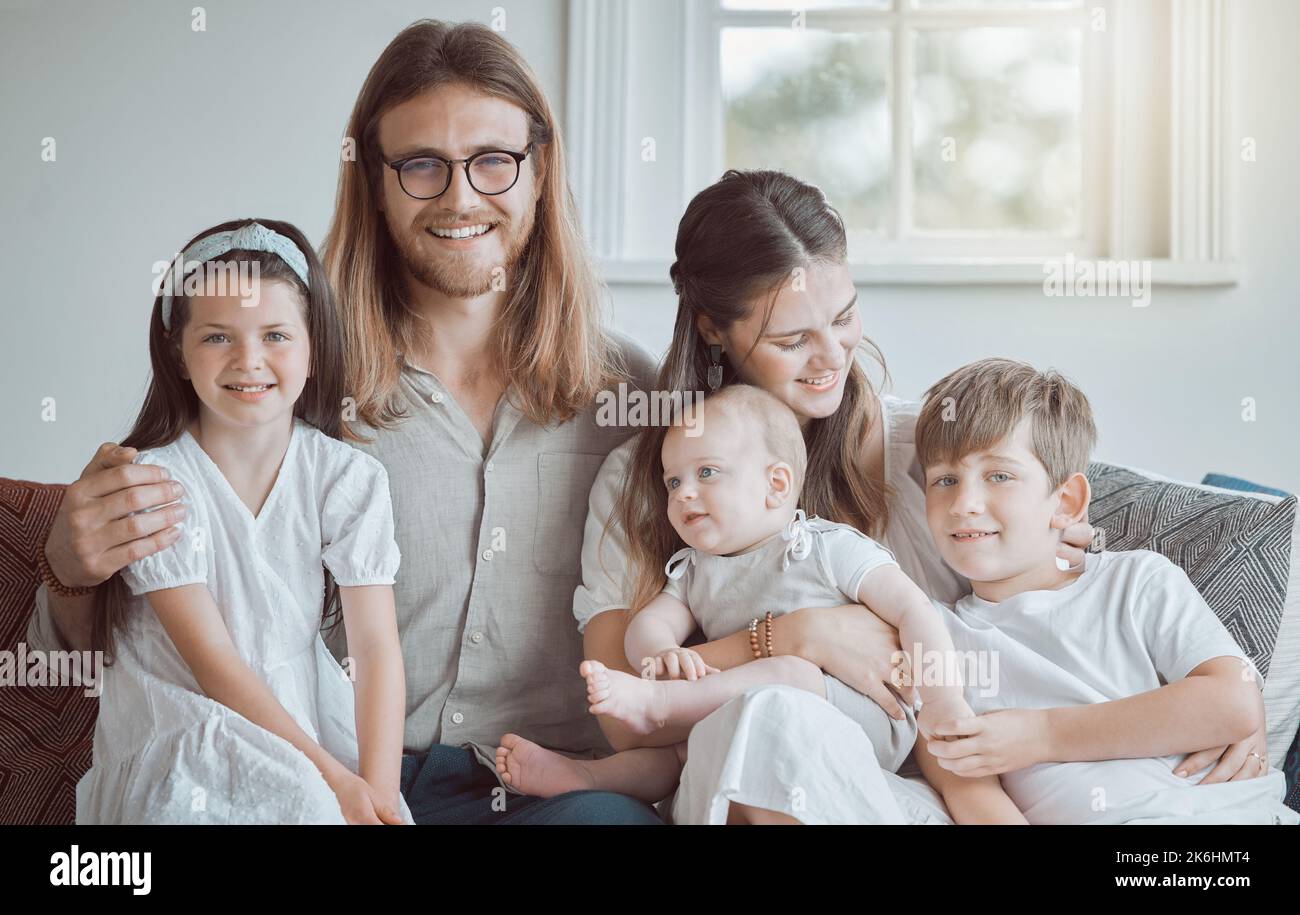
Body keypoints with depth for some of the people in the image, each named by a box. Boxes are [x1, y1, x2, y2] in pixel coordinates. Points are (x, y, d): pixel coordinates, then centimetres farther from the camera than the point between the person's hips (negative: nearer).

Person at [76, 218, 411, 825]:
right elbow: (212, 660, -13)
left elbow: (377, 647, -9)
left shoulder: (349, 479, -3)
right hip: (182, 724, -3)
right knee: (300, 803, -29)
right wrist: (332, 779, -20)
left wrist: (377, 789, -23)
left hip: (307, 709, 3)